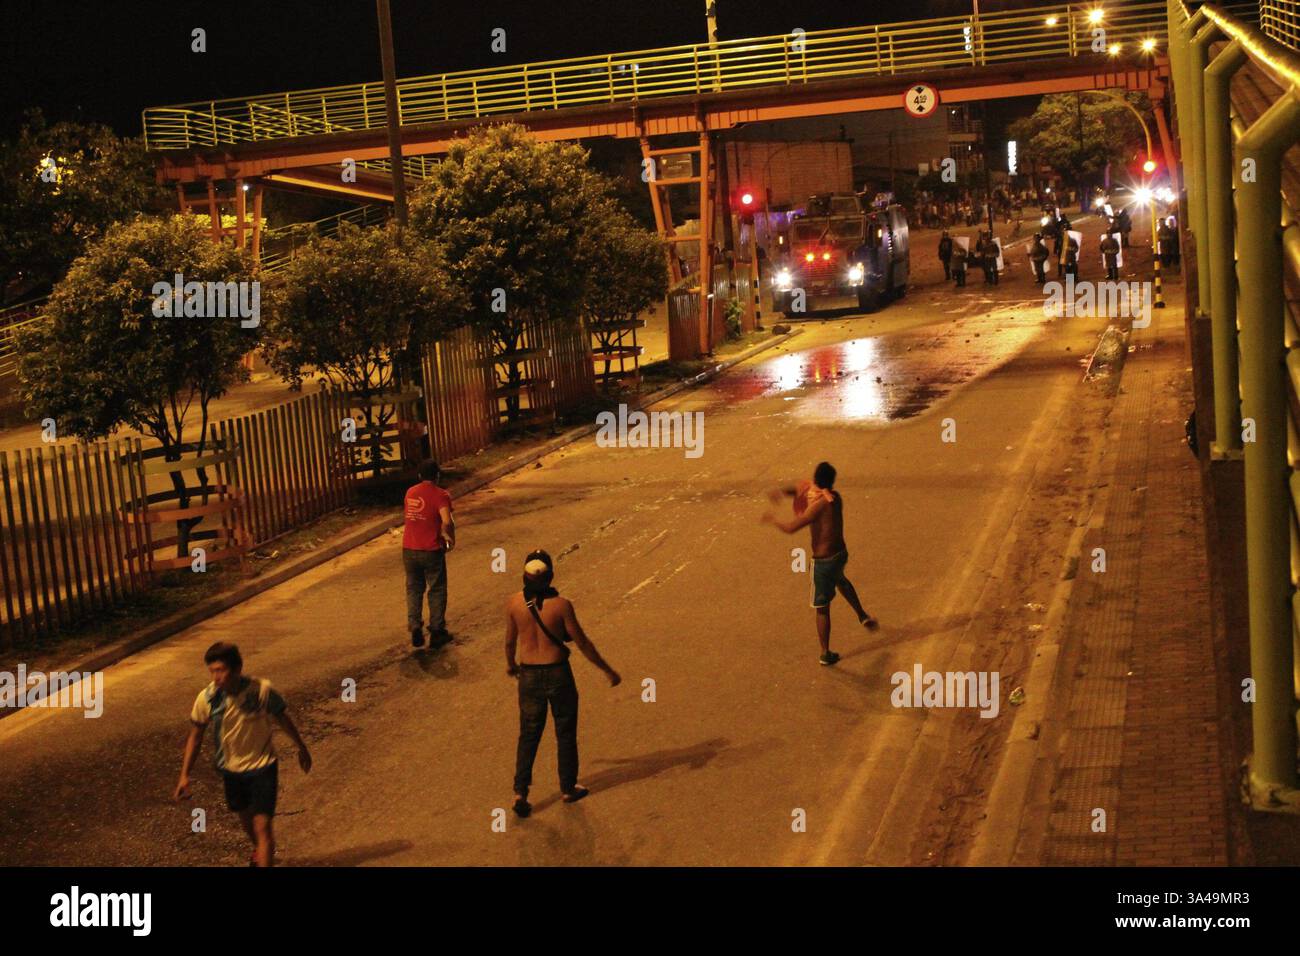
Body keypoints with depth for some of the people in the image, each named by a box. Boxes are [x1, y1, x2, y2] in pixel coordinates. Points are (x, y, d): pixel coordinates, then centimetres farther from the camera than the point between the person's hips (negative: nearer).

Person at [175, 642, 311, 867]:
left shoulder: (262, 690, -25)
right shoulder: (206, 698, -20)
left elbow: (283, 719, -7)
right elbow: (195, 737, -4)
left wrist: (301, 748, 7)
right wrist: (185, 776, -5)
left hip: (262, 766, -3)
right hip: (231, 769, 4)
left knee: (262, 824, -11)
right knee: (245, 817, 25)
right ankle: (260, 851, 55)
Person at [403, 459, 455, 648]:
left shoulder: (410, 492, 6)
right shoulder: (440, 495, -13)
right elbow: (447, 521, -27)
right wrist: (451, 538, -8)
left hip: (409, 549, 4)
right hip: (431, 551, -4)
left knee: (414, 590, 16)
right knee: (437, 591, 10)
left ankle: (415, 629, 13)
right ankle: (436, 632, 14)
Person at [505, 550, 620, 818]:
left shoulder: (514, 603, -10)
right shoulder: (561, 605, -18)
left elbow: (510, 641, 4)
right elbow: (581, 642, -11)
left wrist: (510, 664, 25)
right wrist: (608, 670, 1)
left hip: (529, 675, 2)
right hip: (558, 674, -2)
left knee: (528, 735, 14)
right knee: (566, 734, 16)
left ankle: (520, 793, 7)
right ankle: (568, 788, 29)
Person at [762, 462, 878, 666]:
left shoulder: (821, 504, -26)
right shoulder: (834, 497, -2)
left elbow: (790, 528, -25)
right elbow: (799, 489, 8)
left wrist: (773, 519, -8)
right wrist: (782, 491, -8)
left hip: (823, 561, -8)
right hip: (840, 553, 8)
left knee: (822, 608, 8)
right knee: (840, 580, 40)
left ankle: (826, 654, 17)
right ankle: (863, 616, 50)